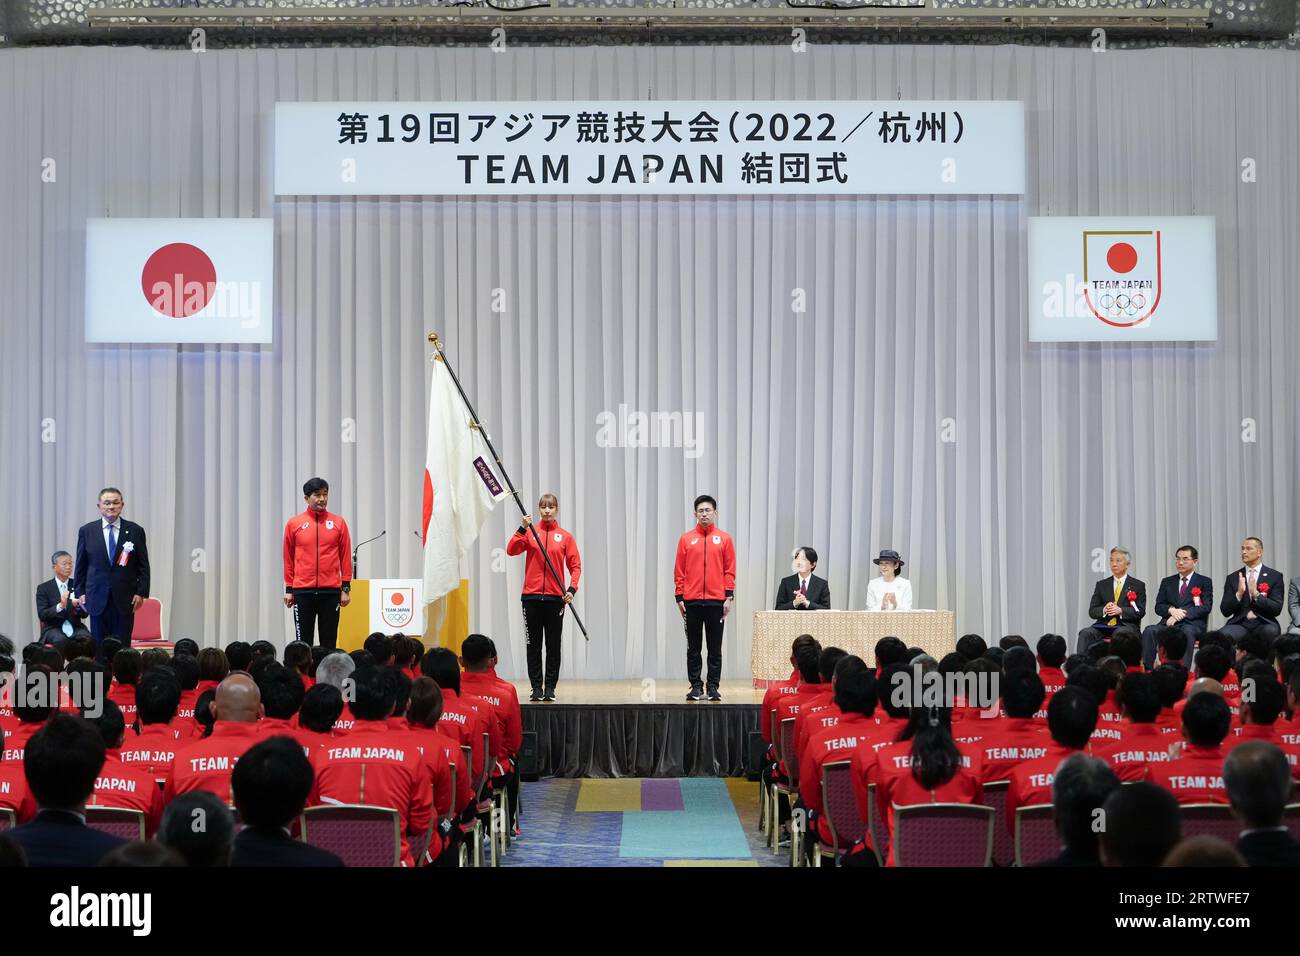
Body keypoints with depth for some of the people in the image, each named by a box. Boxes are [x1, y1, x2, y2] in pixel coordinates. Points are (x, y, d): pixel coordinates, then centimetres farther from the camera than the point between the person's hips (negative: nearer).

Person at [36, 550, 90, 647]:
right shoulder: (43, 588, 4)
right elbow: (42, 615, -6)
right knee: (61, 640, -35)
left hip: (75, 627, 2)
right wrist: (60, 606, -23)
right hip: (53, 628, -2)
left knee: (86, 638, -30)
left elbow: (84, 614, 4)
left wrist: (78, 605, -19)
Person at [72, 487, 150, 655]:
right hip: (98, 598, 1)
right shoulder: (86, 531, 6)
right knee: (98, 647, 3)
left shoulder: (135, 531, 4)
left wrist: (141, 592, -4)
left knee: (123, 647, -1)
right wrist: (80, 592, 3)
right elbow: (80, 566, 9)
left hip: (125, 600, -1)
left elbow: (143, 566, 4)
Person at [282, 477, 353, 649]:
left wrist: (346, 588, 1)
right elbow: (288, 559, 8)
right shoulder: (294, 524, 3)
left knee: (329, 642, 3)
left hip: (331, 591, 0)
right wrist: (288, 590, 6)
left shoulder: (338, 523, 3)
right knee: (303, 642, 2)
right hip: (303, 591, 0)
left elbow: (346, 557, 5)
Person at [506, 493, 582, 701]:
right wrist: (523, 528, -18)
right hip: (532, 596, 0)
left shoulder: (565, 537, 4)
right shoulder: (530, 532, 5)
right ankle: (536, 687, 7)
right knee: (534, 645, 3)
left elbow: (575, 565, 2)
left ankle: (550, 687, 9)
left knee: (553, 645, 3)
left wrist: (572, 588, -12)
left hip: (556, 597, 0)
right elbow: (511, 550, -9)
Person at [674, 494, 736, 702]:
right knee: (693, 647, 4)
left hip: (716, 600, -1)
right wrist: (679, 597, 0)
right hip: (692, 601, 1)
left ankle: (713, 687, 8)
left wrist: (729, 597, -4)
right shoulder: (686, 539, 6)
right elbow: (679, 571, 6)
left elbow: (730, 570, 3)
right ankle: (695, 686, 10)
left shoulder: (724, 538, 5)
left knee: (715, 647, 3)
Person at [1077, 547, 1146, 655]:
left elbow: (1140, 612, 1)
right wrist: (1104, 610, -10)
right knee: (1085, 633, -27)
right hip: (1103, 625, 3)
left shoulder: (1138, 586, 11)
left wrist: (1120, 610, -15)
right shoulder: (1101, 585, 18)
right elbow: (1092, 611, 12)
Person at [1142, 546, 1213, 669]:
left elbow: (1206, 607, 0)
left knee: (1187, 632, -40)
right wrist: (1172, 610, -10)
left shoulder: (1204, 582, 14)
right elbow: (1158, 607, 13)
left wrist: (1182, 613, -13)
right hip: (1169, 623, 3)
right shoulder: (1167, 582, 23)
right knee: (1149, 630, -30)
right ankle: (1146, 670, -37)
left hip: (1192, 623, -3)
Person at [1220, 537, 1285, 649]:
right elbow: (1225, 611, 6)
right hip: (1239, 624, 1)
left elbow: (1277, 609, -2)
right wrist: (1239, 594, -11)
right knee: (1222, 635, -32)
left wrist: (1256, 594, -15)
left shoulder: (1275, 576, 7)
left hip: (1264, 624, -1)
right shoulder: (1233, 577, 12)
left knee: (1272, 631, -35)